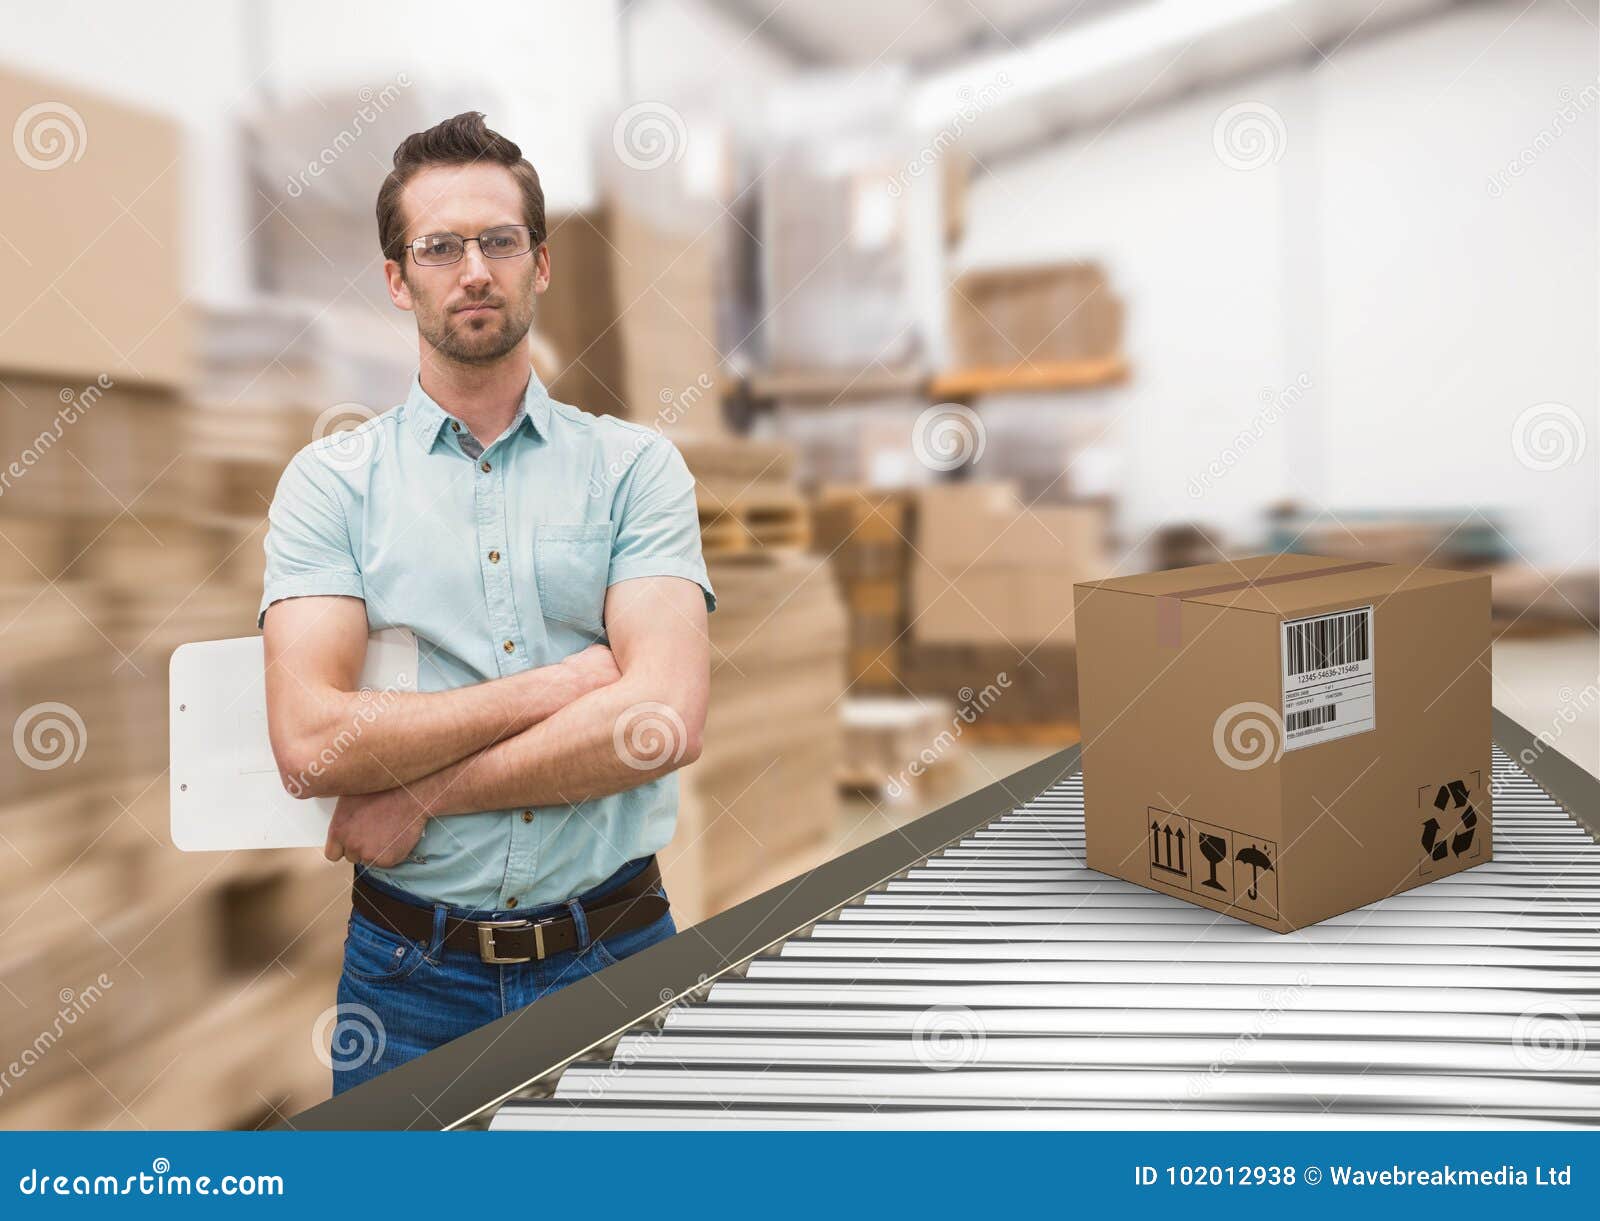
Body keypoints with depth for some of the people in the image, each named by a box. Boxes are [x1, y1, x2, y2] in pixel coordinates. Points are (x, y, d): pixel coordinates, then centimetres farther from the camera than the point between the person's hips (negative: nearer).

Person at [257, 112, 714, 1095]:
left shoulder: (637, 465, 0)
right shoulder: (330, 480, 0)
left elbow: (667, 718, -14)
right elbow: (312, 743, -13)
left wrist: (418, 797, -13)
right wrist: (563, 684, -14)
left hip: (614, 949, 1)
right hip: (412, 970, 0)